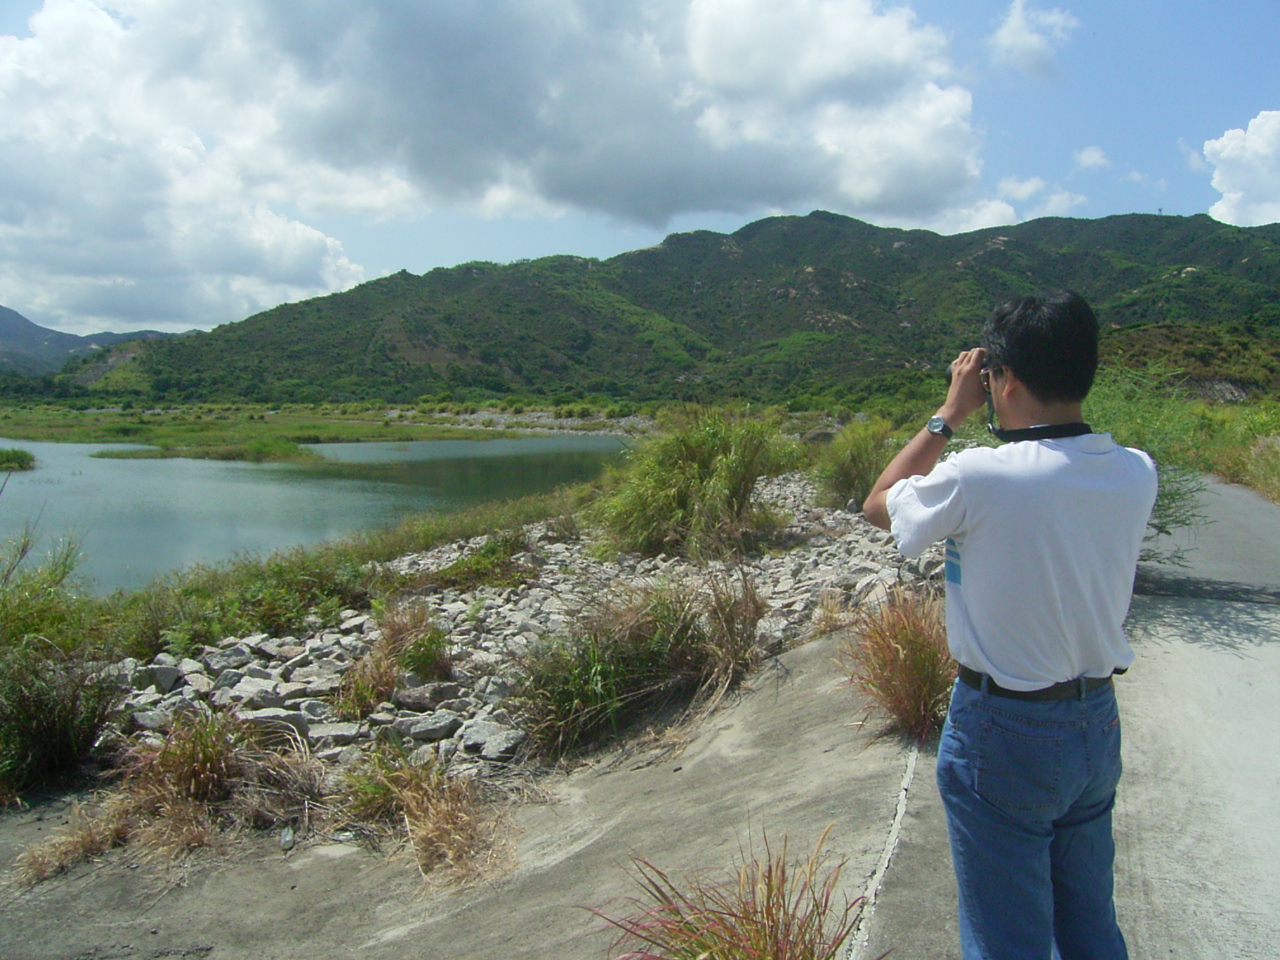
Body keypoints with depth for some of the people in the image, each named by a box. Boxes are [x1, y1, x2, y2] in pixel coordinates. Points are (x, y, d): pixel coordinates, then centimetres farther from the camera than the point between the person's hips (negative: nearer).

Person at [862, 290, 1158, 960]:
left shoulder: (979, 478, -26)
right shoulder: (1136, 474, -8)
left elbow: (879, 505, -6)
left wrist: (951, 412, -3)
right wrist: (1011, 423, 4)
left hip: (1005, 734, -6)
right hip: (1099, 724, 6)